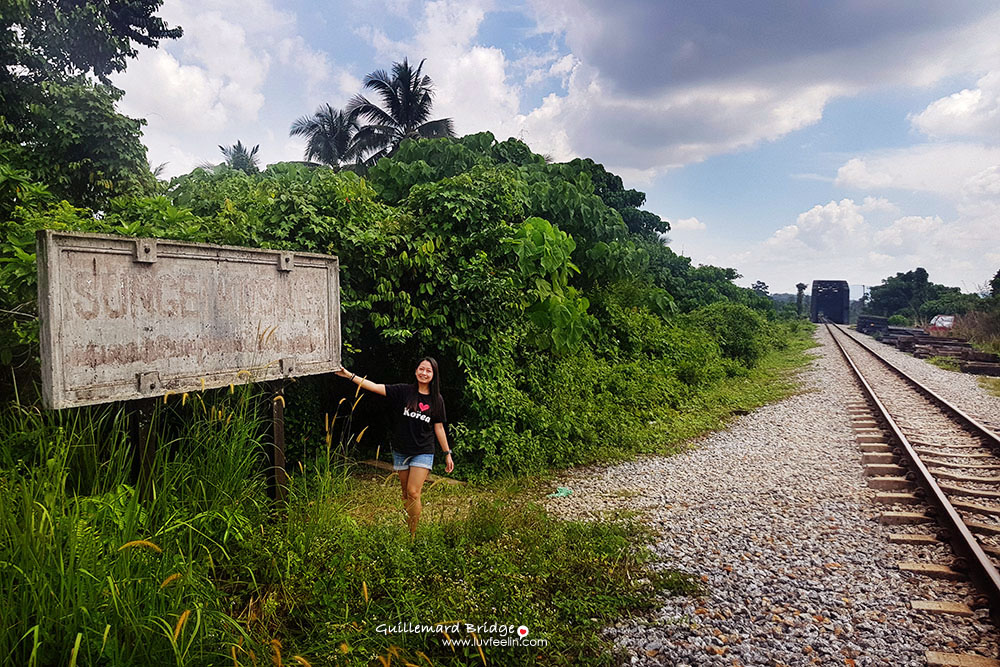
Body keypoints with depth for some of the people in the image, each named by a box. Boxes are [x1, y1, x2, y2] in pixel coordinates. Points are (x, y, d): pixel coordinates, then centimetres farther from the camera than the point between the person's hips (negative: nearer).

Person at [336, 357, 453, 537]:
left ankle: (412, 535, -2)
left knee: (413, 492, -12)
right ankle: (406, 529, 24)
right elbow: (375, 387, -9)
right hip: (401, 451, 2)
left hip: (423, 453, -1)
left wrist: (447, 454, 6)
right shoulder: (404, 391, -3)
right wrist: (350, 376, -16)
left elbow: (439, 428, 6)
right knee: (405, 493, 10)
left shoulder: (436, 399, 0)